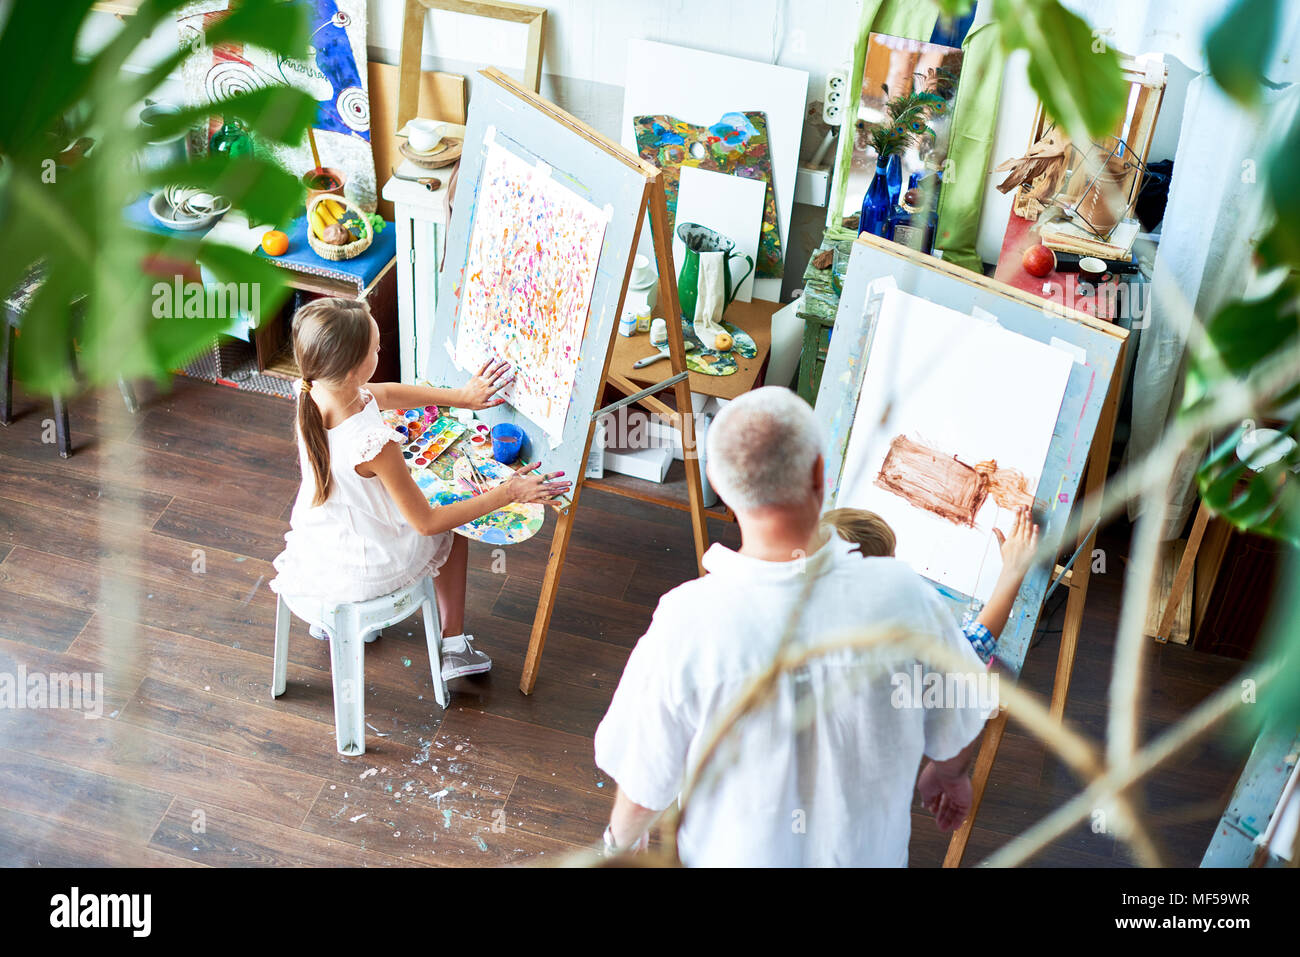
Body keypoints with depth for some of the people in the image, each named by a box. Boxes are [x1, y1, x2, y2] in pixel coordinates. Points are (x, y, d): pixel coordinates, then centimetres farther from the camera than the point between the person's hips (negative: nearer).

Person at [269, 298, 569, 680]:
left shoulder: (309, 395, -18)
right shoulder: (375, 444, -38)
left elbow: (387, 393, 1)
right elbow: (426, 522, -24)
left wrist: (460, 396, 7)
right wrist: (505, 494, -19)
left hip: (310, 560, 5)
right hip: (366, 572, -5)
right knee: (450, 527, 24)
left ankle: (328, 616, 48)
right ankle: (454, 645, 33)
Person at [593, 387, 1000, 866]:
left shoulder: (686, 628, -34)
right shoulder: (903, 597, -29)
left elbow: (644, 784, -19)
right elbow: (956, 730, -9)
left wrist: (621, 837, 5)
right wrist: (950, 772, 15)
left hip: (737, 855, -1)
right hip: (865, 852, 1)